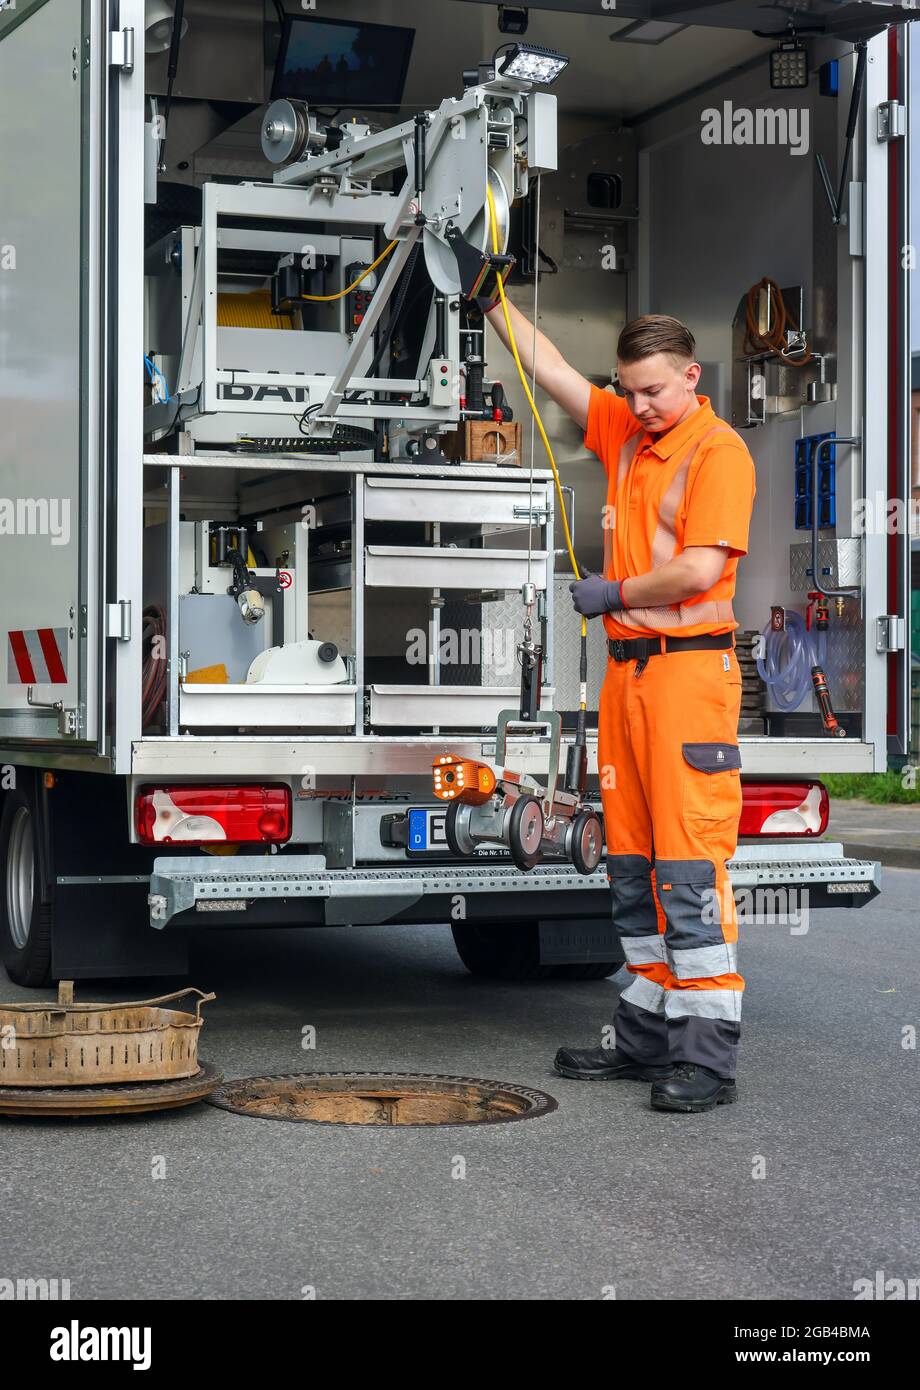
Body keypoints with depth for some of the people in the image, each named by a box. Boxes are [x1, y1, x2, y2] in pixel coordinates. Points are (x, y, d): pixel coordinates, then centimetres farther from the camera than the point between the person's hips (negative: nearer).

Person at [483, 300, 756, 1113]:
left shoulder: (719, 450, -8)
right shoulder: (623, 432, 15)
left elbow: (700, 570, -17)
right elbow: (550, 369, 23)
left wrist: (612, 593, -5)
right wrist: (492, 302, 20)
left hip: (691, 670, -9)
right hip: (626, 671, 9)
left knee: (690, 862, -11)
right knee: (632, 864, 11)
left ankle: (708, 1055, -9)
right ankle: (647, 1034, 19)